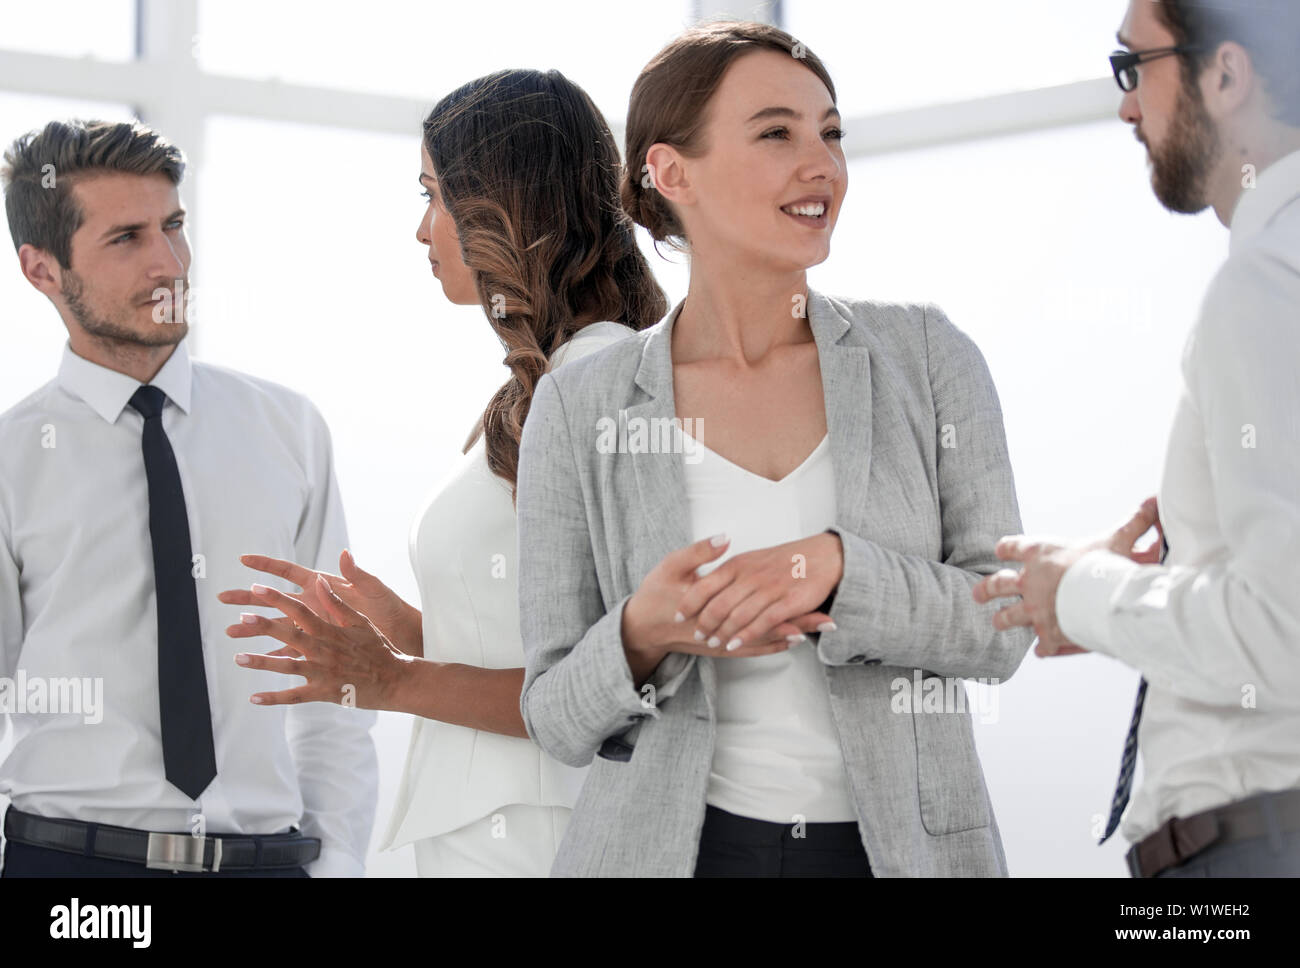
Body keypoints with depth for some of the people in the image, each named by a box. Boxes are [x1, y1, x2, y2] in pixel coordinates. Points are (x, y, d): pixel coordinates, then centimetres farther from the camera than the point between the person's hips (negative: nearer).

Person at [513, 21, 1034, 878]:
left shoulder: (926, 357, 0)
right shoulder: (580, 412, -2)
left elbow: (1002, 625, -5)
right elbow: (560, 717, 0)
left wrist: (835, 567, -20)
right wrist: (643, 635, -20)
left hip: (903, 842, 1)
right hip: (676, 845, -1)